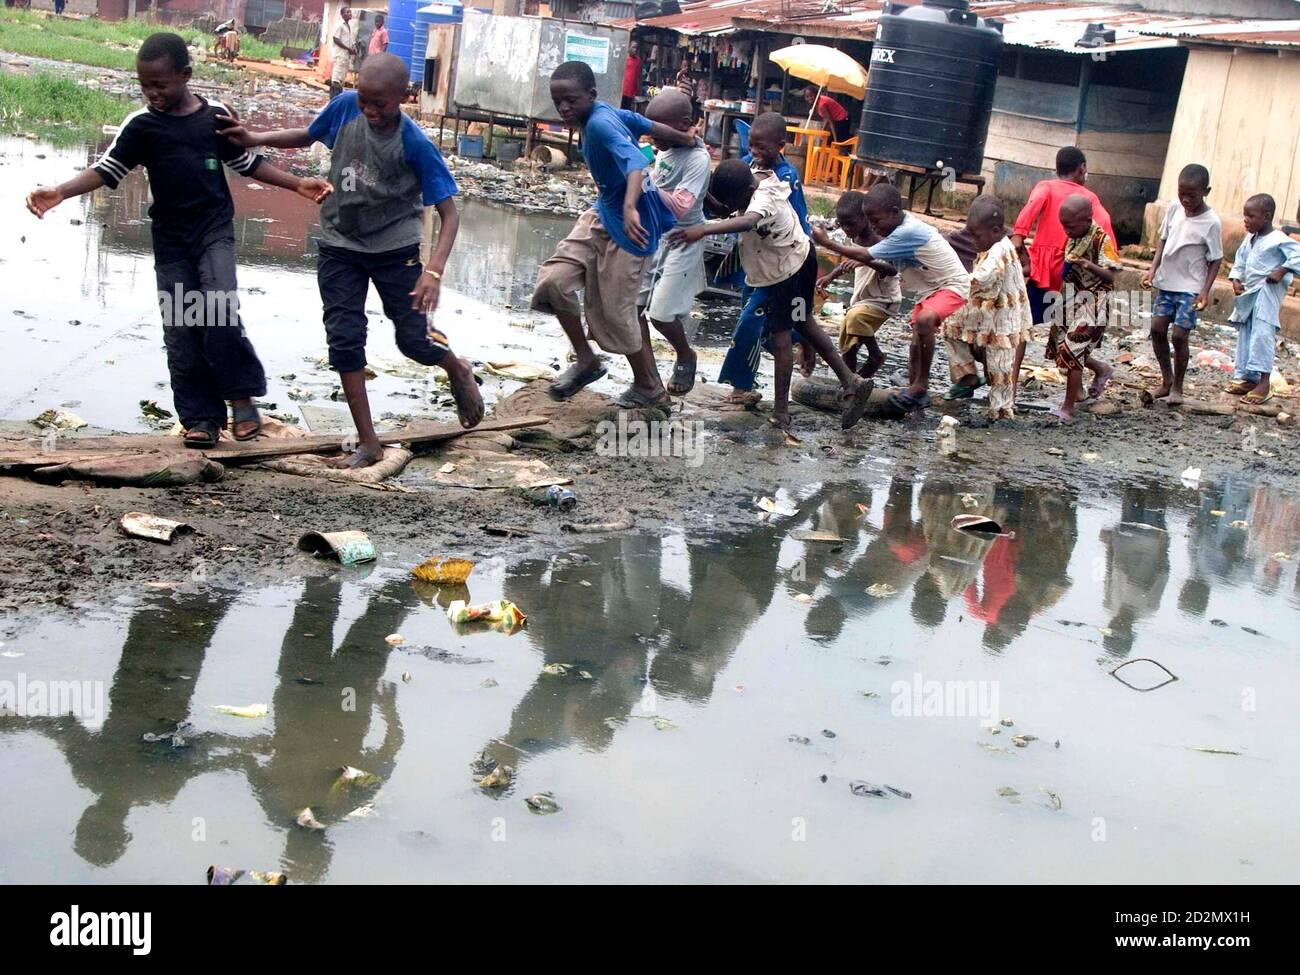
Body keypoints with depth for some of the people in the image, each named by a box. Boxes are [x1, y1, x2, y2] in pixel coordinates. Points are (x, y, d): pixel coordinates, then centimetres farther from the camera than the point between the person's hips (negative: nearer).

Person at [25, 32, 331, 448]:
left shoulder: (216, 115, 0)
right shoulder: (141, 124, -2)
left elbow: (248, 164, 12)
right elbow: (106, 171, -4)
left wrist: (297, 184, 7)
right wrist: (59, 192, -19)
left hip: (215, 230, -2)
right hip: (170, 238, 2)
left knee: (220, 314, -21)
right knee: (180, 331, 0)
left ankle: (242, 397, -4)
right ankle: (201, 417, 7)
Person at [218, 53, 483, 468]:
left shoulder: (416, 145, -23)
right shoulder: (344, 107, -12)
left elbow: (448, 212, -21)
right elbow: (306, 137, 10)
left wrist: (434, 271, -34)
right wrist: (256, 138, -5)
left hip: (395, 247, -3)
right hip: (340, 246, 4)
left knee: (413, 338, -1)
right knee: (344, 339, -2)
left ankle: (458, 371, 35)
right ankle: (368, 443, 6)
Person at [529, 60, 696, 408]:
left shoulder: (601, 123, -25)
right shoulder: (606, 113, 0)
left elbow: (635, 161, -41)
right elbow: (652, 127, 11)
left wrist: (630, 208, -59)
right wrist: (689, 140, 28)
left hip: (627, 226, -9)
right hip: (602, 214, 9)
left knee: (616, 311, 1)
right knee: (554, 278, -4)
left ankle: (650, 388, 22)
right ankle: (586, 360, 12)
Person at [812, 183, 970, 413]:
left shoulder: (908, 232, -28)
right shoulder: (901, 229, 2)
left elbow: (866, 255, -25)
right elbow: (890, 269, 9)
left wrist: (827, 243, -18)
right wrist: (865, 262, -8)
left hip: (953, 286, -11)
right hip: (929, 290, 11)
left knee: (924, 320, -33)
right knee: (916, 342, 6)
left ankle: (921, 385, -24)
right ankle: (915, 393, 12)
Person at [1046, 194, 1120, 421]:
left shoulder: (1101, 240, -17)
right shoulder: (1074, 237, 4)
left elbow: (1110, 277, -20)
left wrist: (1089, 265, -34)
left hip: (1092, 305, -8)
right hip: (1070, 300, 8)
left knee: (1071, 351, -10)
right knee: (1060, 345, 13)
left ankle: (1069, 407, 0)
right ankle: (1101, 369, 38)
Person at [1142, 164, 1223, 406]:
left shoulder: (1211, 222, -13)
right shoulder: (1174, 210, 0)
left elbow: (1216, 259, -8)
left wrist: (1205, 290, -16)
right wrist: (1153, 269, -1)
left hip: (1190, 288, -5)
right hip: (1166, 282, 5)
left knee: (1179, 335, -8)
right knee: (1157, 328, 1)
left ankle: (1177, 386, 8)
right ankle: (1167, 379, 17)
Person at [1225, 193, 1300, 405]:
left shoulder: (1278, 240, -14)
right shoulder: (1249, 240, 12)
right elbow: (1239, 262, 21)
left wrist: (1281, 272, -23)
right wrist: (1236, 280, 7)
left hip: (1268, 294, -9)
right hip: (1248, 294, 9)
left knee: (1262, 334, -16)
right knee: (1245, 336, 11)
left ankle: (1264, 381, -17)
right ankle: (1246, 378, 17)